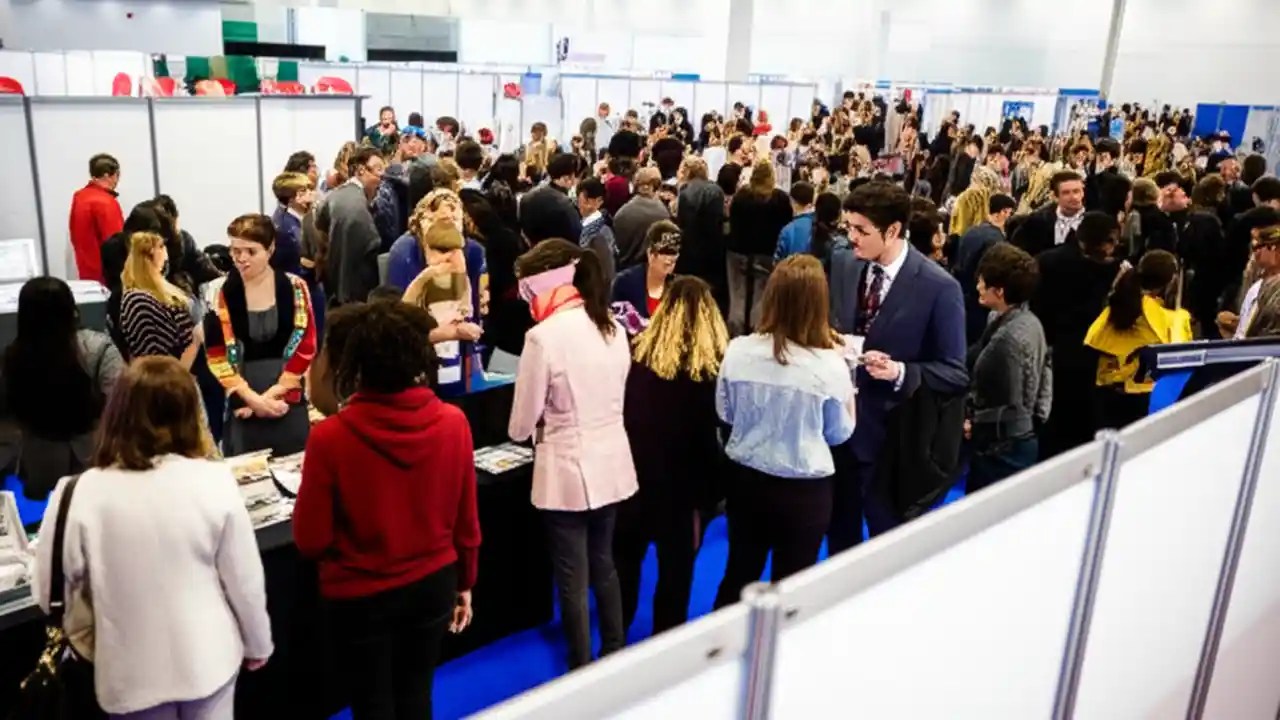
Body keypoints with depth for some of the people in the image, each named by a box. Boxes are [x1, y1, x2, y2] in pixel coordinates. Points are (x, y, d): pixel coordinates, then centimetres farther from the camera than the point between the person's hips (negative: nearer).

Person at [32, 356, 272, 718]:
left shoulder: (78, 495, -17)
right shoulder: (215, 482, -16)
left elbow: (50, 591, -5)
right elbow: (245, 580, -8)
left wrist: (86, 645, 15)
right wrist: (257, 644, 9)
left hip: (131, 672, 0)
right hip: (207, 658, 0)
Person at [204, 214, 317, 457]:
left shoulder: (295, 288, -1)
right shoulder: (221, 293, -2)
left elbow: (305, 348, -3)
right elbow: (217, 356, -3)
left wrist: (271, 395, -9)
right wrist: (253, 398, -11)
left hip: (289, 401, 0)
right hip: (243, 404, 0)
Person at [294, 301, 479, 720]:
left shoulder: (331, 436, -23)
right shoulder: (452, 422, -14)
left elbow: (310, 541, -13)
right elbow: (466, 521, -4)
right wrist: (464, 583, 12)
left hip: (360, 595, -2)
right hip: (433, 584, 3)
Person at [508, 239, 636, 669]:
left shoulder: (544, 335, -19)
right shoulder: (612, 327, 1)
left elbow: (522, 421, -11)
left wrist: (526, 433, 11)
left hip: (568, 470, -7)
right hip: (611, 463, 7)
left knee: (573, 581, 7)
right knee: (604, 566, 22)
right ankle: (615, 659, 36)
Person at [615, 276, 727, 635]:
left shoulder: (638, 351, -5)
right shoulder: (710, 366, -15)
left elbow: (620, 410, 2)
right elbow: (708, 436, -15)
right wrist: (713, 487, -5)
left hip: (633, 473, 4)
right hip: (681, 484, -3)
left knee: (625, 563, 20)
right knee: (675, 572, 12)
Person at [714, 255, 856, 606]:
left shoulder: (738, 350, -12)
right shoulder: (829, 365, -20)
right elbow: (839, 433, -3)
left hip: (745, 479, 3)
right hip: (805, 489, -3)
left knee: (738, 576, 22)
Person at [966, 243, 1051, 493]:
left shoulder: (1009, 338, -24)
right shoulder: (1029, 321, 6)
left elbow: (1007, 408, -21)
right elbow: (1042, 375, 14)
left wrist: (973, 426, -8)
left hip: (1002, 449, -10)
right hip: (1022, 440, 10)